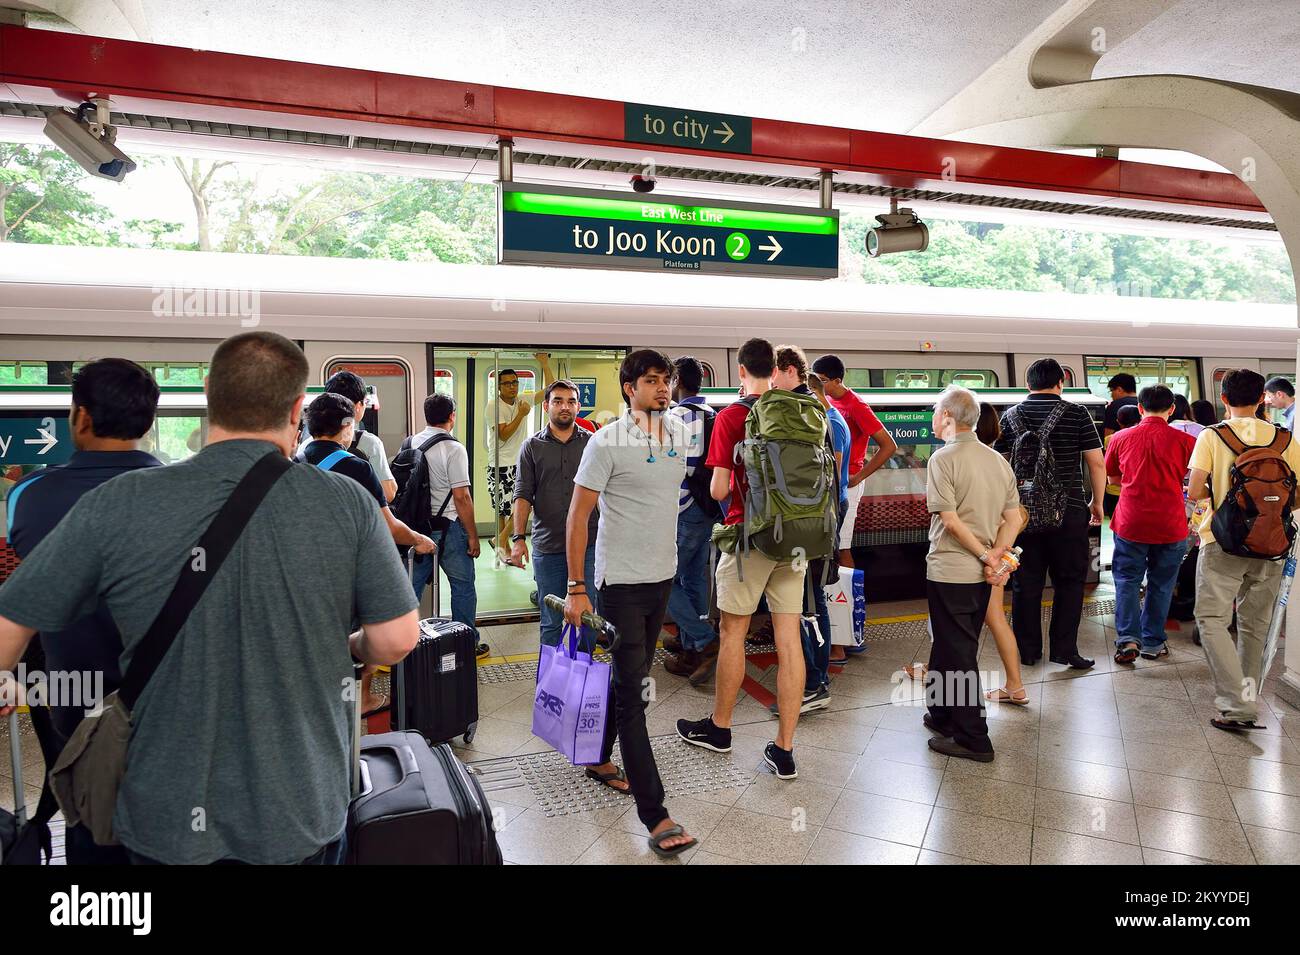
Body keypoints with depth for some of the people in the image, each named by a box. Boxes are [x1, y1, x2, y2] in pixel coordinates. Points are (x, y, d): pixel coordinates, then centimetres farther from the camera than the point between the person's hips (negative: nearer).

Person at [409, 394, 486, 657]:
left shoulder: (409, 443, 5)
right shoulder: (453, 449, -14)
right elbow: (461, 497, -15)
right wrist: (473, 536, -8)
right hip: (447, 527, -6)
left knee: (413, 586, 12)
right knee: (463, 586, 7)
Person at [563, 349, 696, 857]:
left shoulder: (679, 431, 6)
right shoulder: (606, 443, -13)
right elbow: (577, 518, -11)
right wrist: (576, 589, -14)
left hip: (663, 577, 7)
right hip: (621, 581, -7)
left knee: (628, 678, 18)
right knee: (633, 693, -5)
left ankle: (599, 758, 39)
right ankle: (655, 816, 0)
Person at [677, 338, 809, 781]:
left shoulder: (730, 417, -9)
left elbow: (718, 490, -11)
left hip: (749, 535, -4)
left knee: (732, 634, 11)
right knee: (789, 640, 4)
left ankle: (719, 727, 28)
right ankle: (784, 749, 11)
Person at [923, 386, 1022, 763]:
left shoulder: (943, 458, -13)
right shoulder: (998, 460, 8)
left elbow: (951, 521, -19)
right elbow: (1014, 520, 5)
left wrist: (985, 557, -12)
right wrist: (995, 557, -5)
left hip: (949, 572, -7)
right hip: (981, 575, 7)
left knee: (957, 653, 2)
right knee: (950, 646, 20)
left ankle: (973, 739, 8)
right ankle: (941, 715, 33)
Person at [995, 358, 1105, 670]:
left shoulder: (1010, 416, 4)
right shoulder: (1076, 414, -2)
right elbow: (1097, 463, -1)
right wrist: (1097, 502, 10)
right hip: (1068, 510, -2)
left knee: (1025, 583, 9)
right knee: (1069, 581, 9)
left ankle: (1027, 651, 16)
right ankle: (1064, 650, 8)